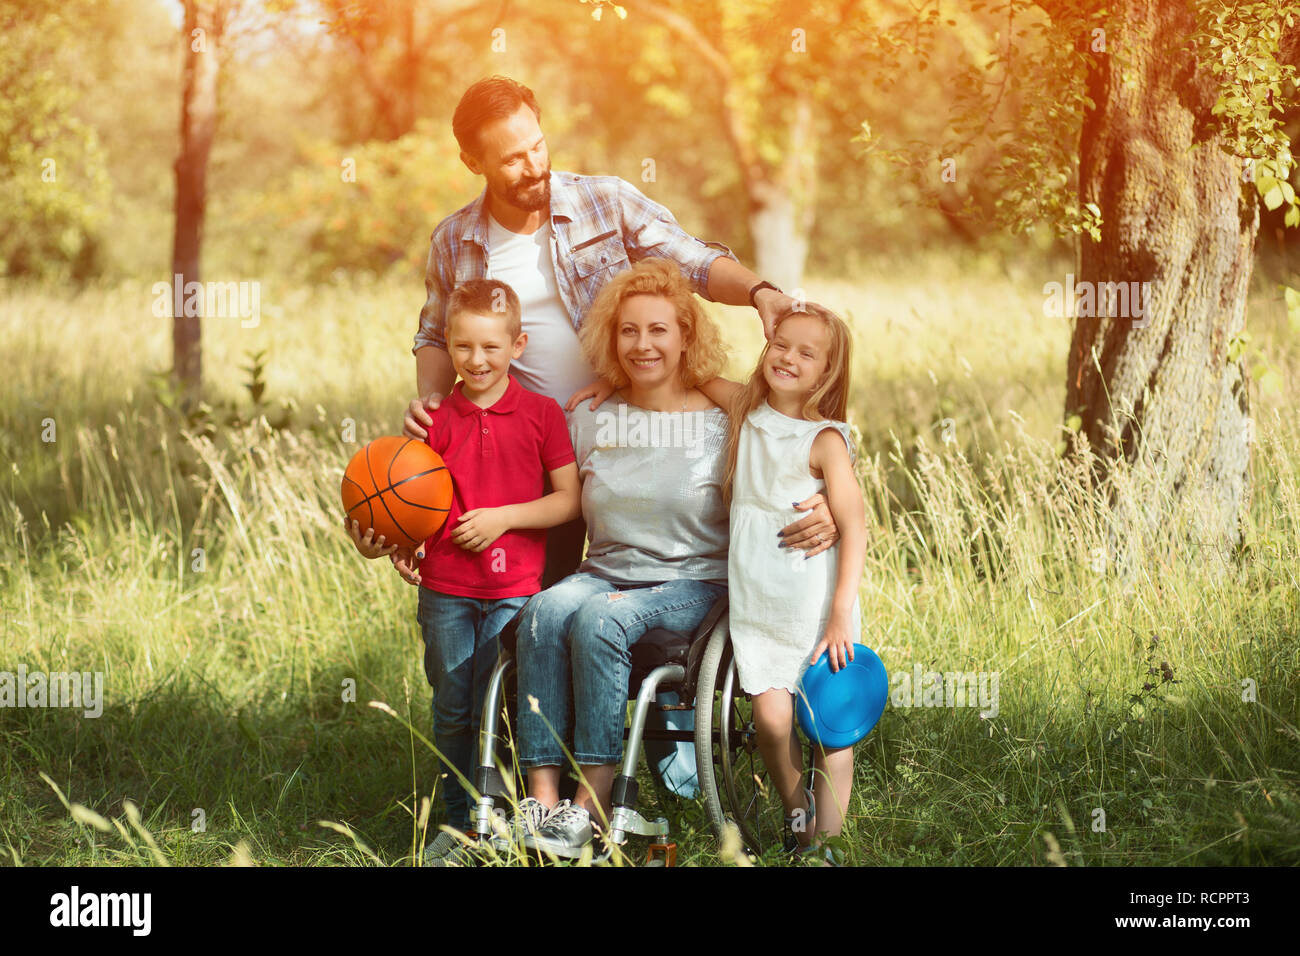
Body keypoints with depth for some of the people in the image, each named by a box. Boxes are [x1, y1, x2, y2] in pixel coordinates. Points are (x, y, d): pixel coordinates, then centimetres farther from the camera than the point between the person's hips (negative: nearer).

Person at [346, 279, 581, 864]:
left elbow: (569, 499, -1)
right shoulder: (437, 420, 4)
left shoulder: (541, 414, -1)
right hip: (444, 587, 2)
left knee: (494, 711, -3)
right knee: (451, 711, 8)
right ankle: (457, 821, 20)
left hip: (512, 589, -2)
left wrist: (504, 517, -13)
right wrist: (386, 545, -13)